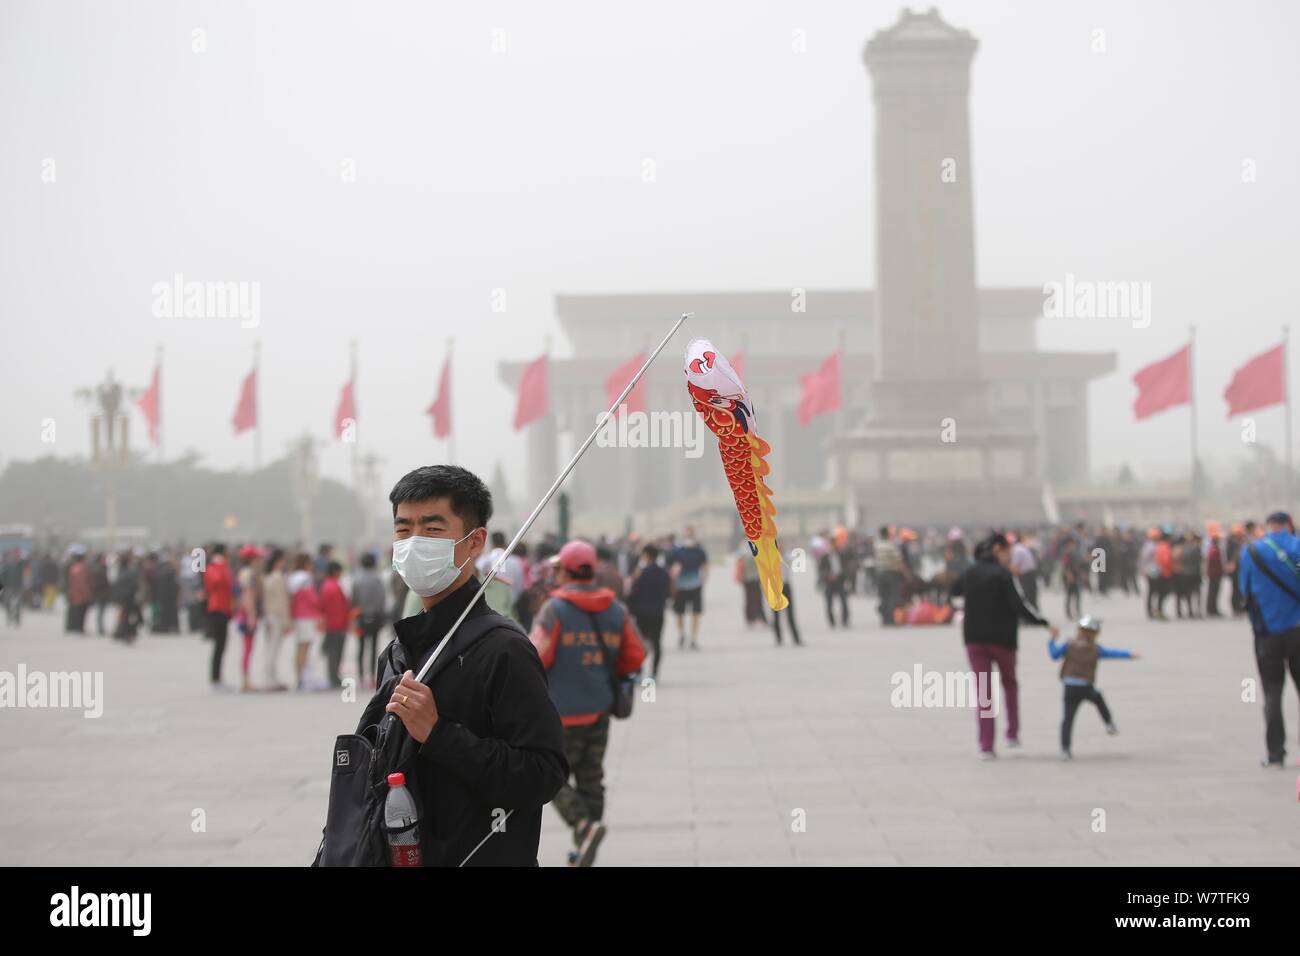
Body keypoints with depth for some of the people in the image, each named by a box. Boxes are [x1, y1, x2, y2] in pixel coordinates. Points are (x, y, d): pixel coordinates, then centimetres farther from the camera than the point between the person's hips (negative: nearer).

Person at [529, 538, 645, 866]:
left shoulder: (555, 610, -13)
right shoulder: (616, 610, 4)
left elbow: (536, 657, -17)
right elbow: (635, 655, 5)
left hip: (563, 710, -5)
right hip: (600, 708, 6)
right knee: (591, 779, 14)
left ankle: (584, 825, -17)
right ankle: (584, 851, 17)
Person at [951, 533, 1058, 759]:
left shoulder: (971, 572, 3)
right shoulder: (1002, 574, -15)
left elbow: (955, 590, 24)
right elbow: (1018, 606, -22)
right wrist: (1045, 624, -18)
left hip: (975, 639, 4)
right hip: (1002, 638, -4)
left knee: (983, 692, 4)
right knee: (1009, 683, 22)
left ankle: (986, 746, -2)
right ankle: (1012, 733, 20)